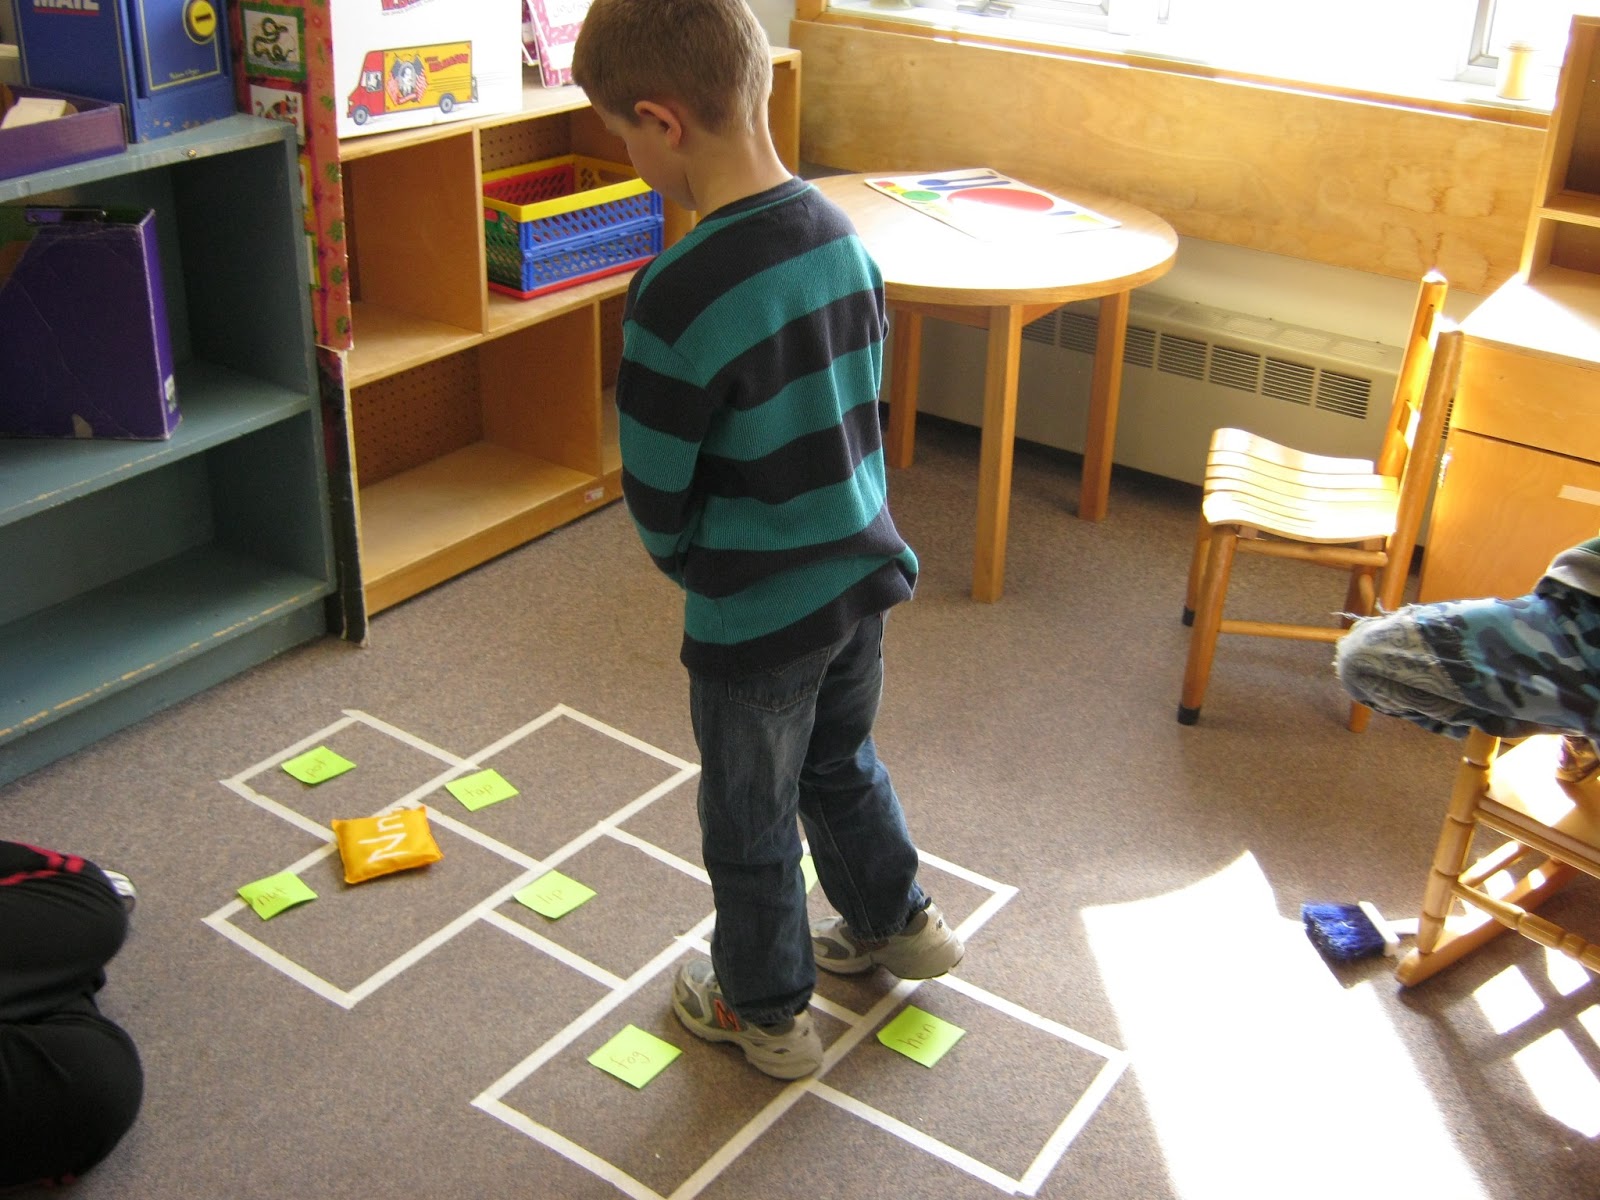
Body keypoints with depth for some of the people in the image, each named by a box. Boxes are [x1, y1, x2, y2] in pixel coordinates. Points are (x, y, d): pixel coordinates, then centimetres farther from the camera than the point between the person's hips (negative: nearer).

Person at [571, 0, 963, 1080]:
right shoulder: (843, 235, -5)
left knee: (750, 820, 16)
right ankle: (896, 921, 51)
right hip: (863, 567, 7)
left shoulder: (679, 294, -27)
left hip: (755, 613, -7)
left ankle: (766, 1011, 36)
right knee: (842, 759, 30)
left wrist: (688, 558, 5)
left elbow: (656, 492, -16)